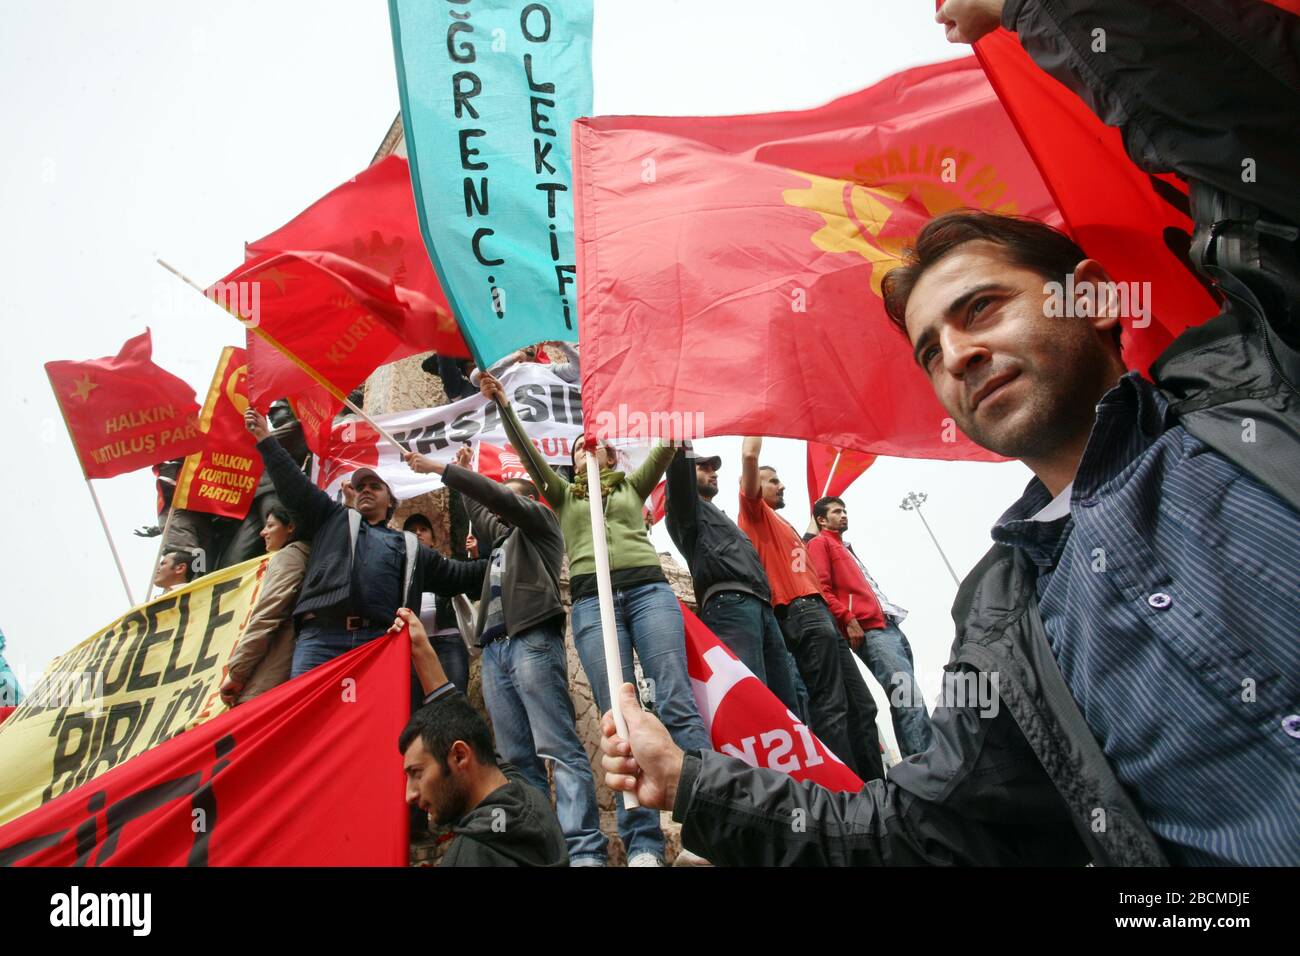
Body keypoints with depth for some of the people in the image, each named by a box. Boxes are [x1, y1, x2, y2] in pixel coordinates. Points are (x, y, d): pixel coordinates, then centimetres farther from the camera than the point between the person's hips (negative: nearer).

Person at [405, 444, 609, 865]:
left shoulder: (539, 518, 13)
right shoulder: (503, 533, 32)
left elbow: (497, 496, -2)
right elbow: (479, 508, 50)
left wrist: (441, 469, -1)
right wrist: (463, 471, 42)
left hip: (532, 640, -8)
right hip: (495, 647, 8)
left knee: (559, 748, -16)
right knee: (516, 758, -1)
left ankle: (584, 850, -23)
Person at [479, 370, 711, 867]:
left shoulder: (633, 485, 26)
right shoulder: (565, 494, 26)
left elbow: (668, 446, 14)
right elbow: (529, 455, 14)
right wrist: (504, 406, 3)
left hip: (648, 587, 0)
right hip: (592, 599, 0)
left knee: (677, 704, -15)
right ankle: (642, 845, -14)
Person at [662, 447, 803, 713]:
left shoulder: (718, 516, 38)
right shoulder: (687, 507, 15)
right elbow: (679, 467, 0)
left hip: (762, 608, 8)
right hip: (729, 603, -8)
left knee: (789, 702, -3)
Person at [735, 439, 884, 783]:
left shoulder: (783, 526, 30)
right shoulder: (756, 513, 5)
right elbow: (749, 456, -8)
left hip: (820, 612, 10)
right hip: (800, 612, -9)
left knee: (860, 706, 7)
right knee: (830, 707, -15)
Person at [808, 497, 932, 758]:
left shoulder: (845, 548, 32)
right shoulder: (820, 543, 5)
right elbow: (822, 588, -10)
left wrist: (890, 615, 18)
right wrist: (848, 619, -19)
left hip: (888, 625, 10)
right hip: (868, 629, -10)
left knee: (906, 698, 5)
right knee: (909, 699, -20)